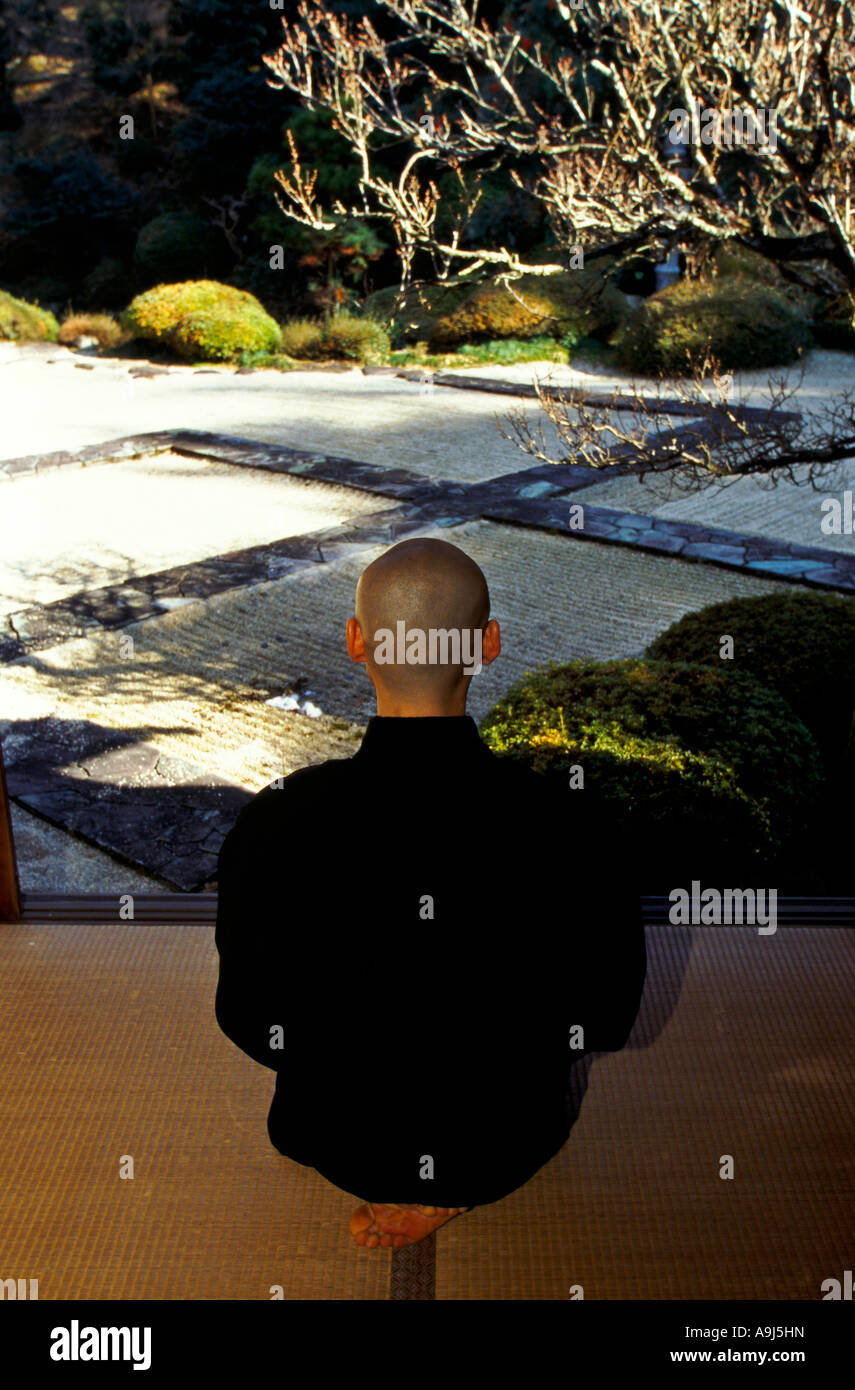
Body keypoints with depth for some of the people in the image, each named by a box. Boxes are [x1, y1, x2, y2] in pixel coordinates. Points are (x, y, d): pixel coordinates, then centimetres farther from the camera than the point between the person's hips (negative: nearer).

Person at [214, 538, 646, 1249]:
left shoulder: (272, 823, -26)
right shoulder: (565, 825, -27)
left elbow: (245, 1019, -10)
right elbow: (606, 1022, -11)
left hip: (339, 1139, 2)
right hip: (508, 1143, -1)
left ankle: (398, 1193, 26)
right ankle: (449, 1196, 22)